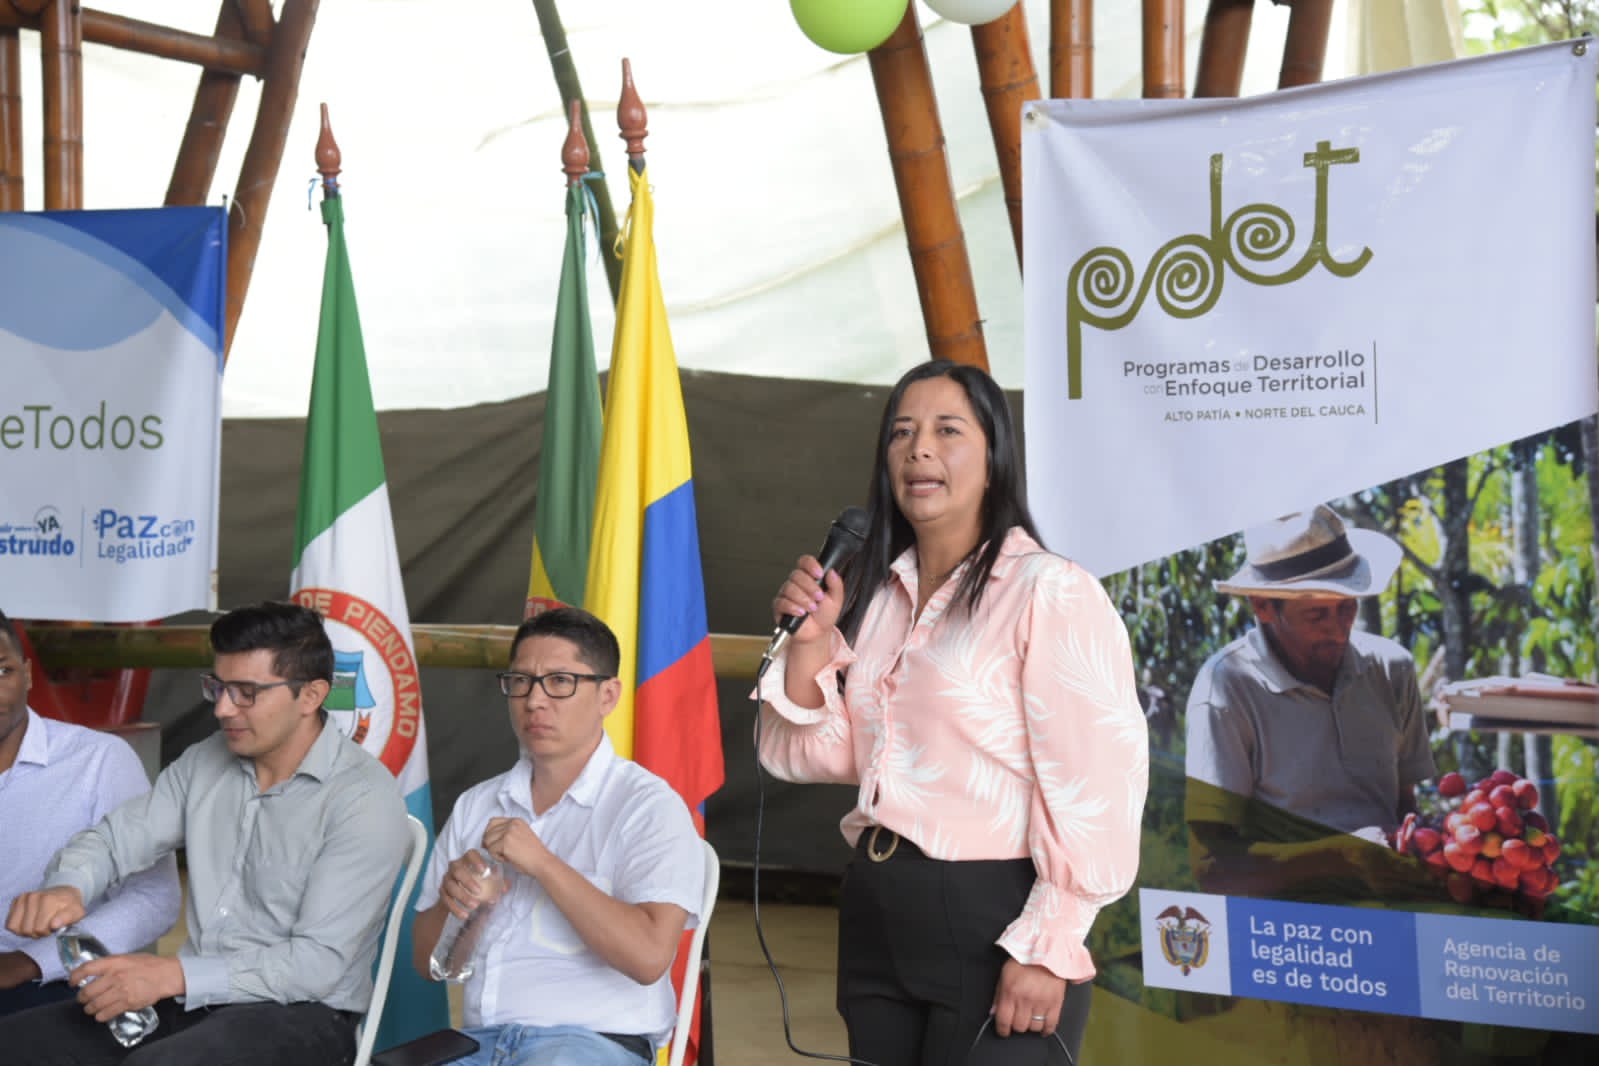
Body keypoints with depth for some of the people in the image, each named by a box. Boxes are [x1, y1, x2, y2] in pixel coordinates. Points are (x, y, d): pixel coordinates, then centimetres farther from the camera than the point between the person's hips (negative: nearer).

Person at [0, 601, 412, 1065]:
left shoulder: (365, 798, -15)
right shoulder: (205, 762, 7)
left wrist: (175, 975, -28)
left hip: (300, 1014, -6)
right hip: (195, 999, 7)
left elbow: (319, 961, -20)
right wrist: (66, 887, -16)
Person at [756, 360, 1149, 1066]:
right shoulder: (874, 594, 9)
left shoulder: (1049, 592, -12)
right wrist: (810, 640, -5)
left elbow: (1096, 784, -16)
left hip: (993, 915, -7)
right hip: (875, 915, 7)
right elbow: (815, 758, 10)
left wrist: (1046, 946, -18)